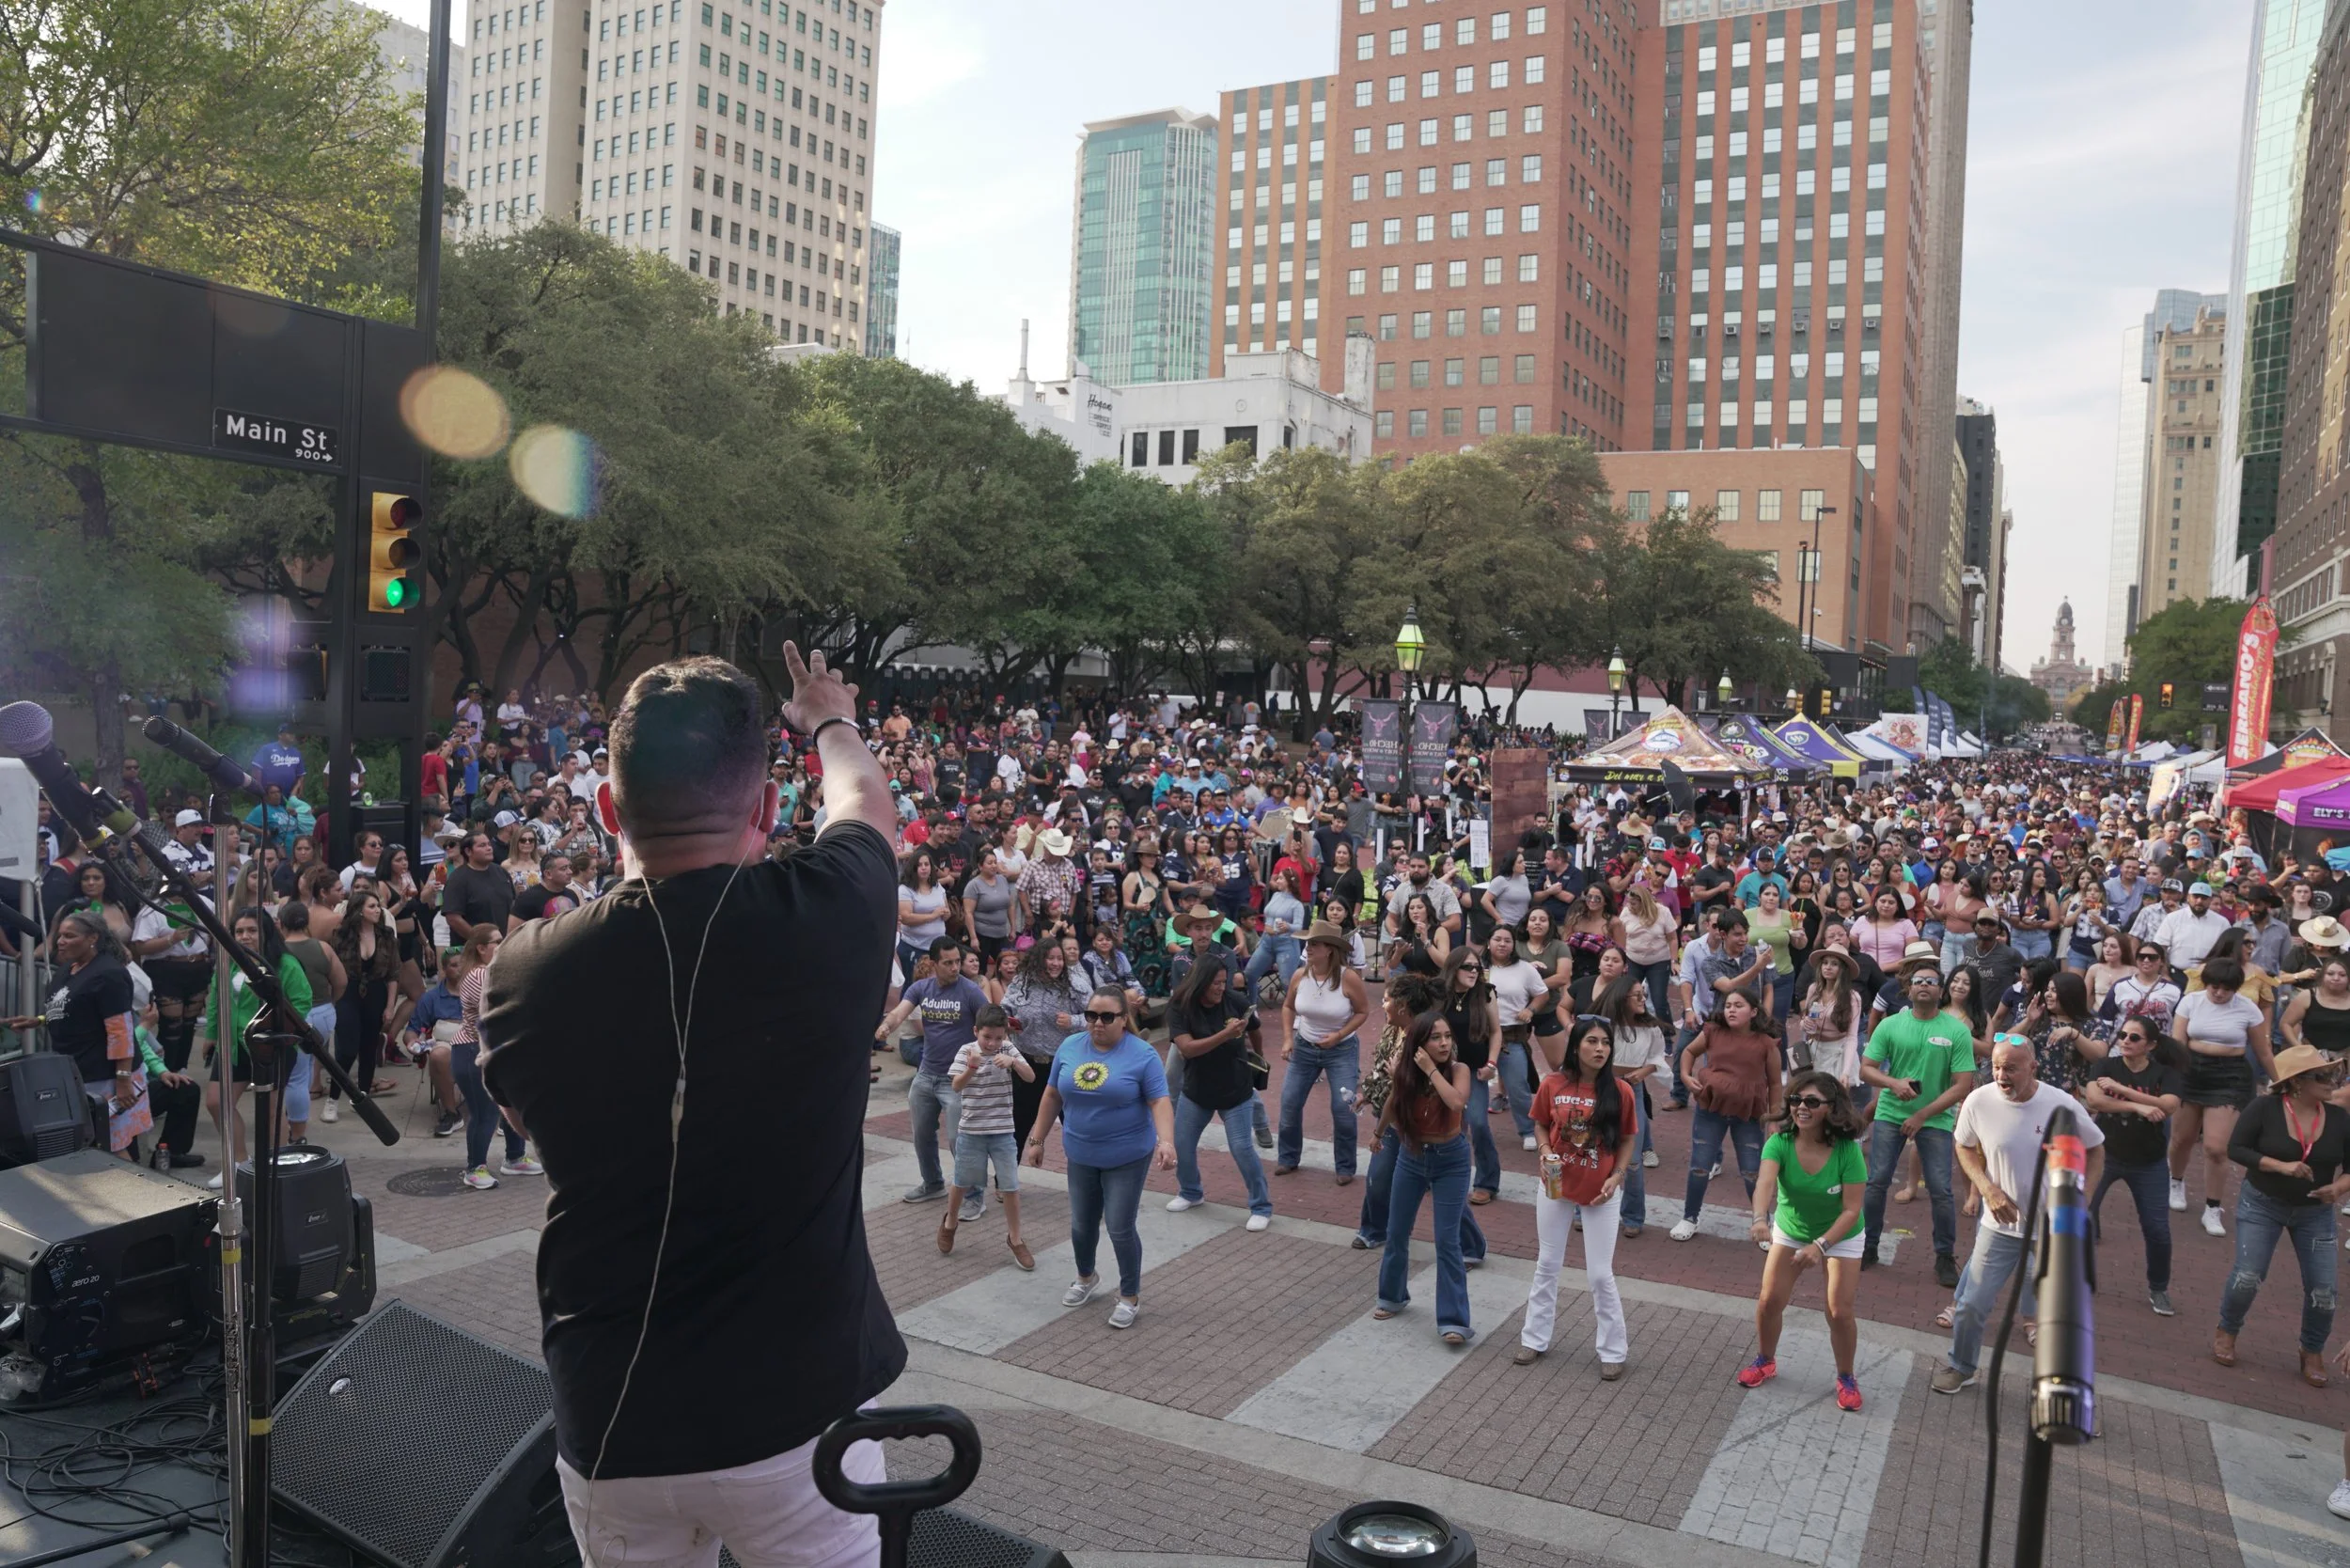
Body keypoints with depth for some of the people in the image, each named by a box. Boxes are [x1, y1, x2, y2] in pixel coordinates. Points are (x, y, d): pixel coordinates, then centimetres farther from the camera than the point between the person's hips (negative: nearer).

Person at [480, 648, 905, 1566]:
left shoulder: (525, 974, -11)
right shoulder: (821, 918, -16)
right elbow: (863, 802, 9)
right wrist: (830, 722, 29)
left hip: (609, 1424, 2)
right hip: (796, 1410, -2)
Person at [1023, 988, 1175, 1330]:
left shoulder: (1142, 1055, -14)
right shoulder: (1069, 1047, -1)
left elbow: (1160, 1102, -17)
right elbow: (1052, 1096, 7)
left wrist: (1166, 1141, -32)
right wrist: (1037, 1140, 10)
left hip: (1127, 1158, -4)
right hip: (1080, 1156, 4)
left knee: (1120, 1228, -2)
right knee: (1082, 1224, 16)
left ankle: (1130, 1297, 18)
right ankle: (1086, 1277, 42)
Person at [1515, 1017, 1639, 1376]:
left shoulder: (1620, 1092, -12)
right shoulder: (1553, 1085, -10)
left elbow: (1628, 1140, -1)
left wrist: (1617, 1177, -12)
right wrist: (1545, 1153, -14)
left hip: (1601, 1193, -2)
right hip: (1556, 1186, 2)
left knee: (1600, 1274, 4)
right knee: (1547, 1265, 16)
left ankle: (1614, 1349, 23)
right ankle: (1535, 1338, 31)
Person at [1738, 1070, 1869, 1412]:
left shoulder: (1848, 1151, -29)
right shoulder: (1779, 1144, -26)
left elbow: (1851, 1210, -25)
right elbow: (1765, 1183, -43)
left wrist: (1820, 1245, -36)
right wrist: (1760, 1219, -63)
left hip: (1840, 1237, -2)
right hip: (1789, 1232, 2)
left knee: (1840, 1311, -4)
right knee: (1769, 1301, 2)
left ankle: (1846, 1379, 22)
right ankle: (1765, 1361, 29)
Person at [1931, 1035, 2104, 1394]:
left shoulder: (2062, 1105, -17)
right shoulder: (1978, 1101, -15)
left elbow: (2095, 1150, 0)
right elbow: (1965, 1147, 4)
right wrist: (1988, 1188, -11)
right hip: (2000, 1226, 1)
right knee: (1972, 1304, 7)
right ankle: (1960, 1368, 30)